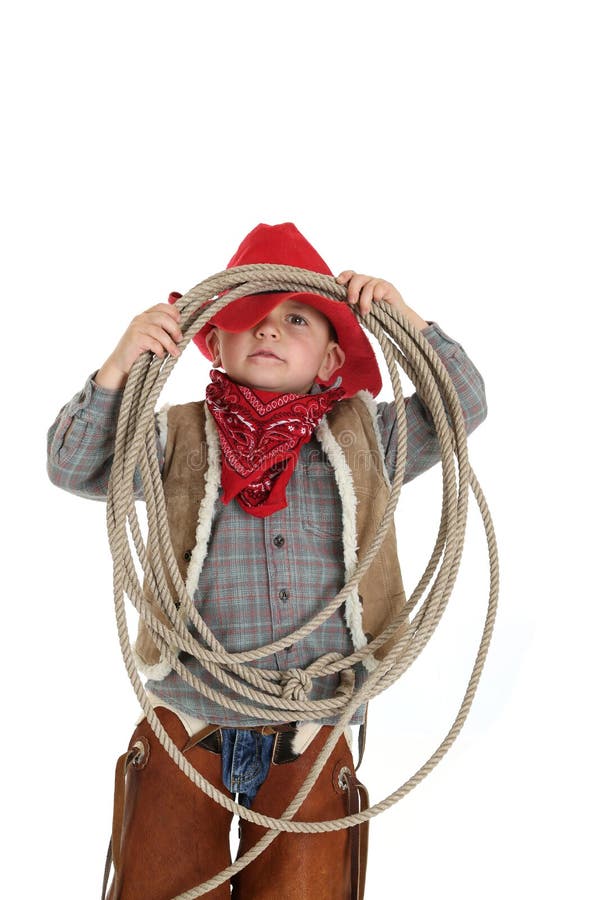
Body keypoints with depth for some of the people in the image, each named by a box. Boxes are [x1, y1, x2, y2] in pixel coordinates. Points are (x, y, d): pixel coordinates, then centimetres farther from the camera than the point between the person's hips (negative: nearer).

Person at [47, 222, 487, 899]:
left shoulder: (361, 437, 6)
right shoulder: (178, 437, 2)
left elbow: (463, 407, 7)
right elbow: (71, 468, -5)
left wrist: (406, 318, -3)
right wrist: (118, 366, -17)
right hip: (187, 725, 0)